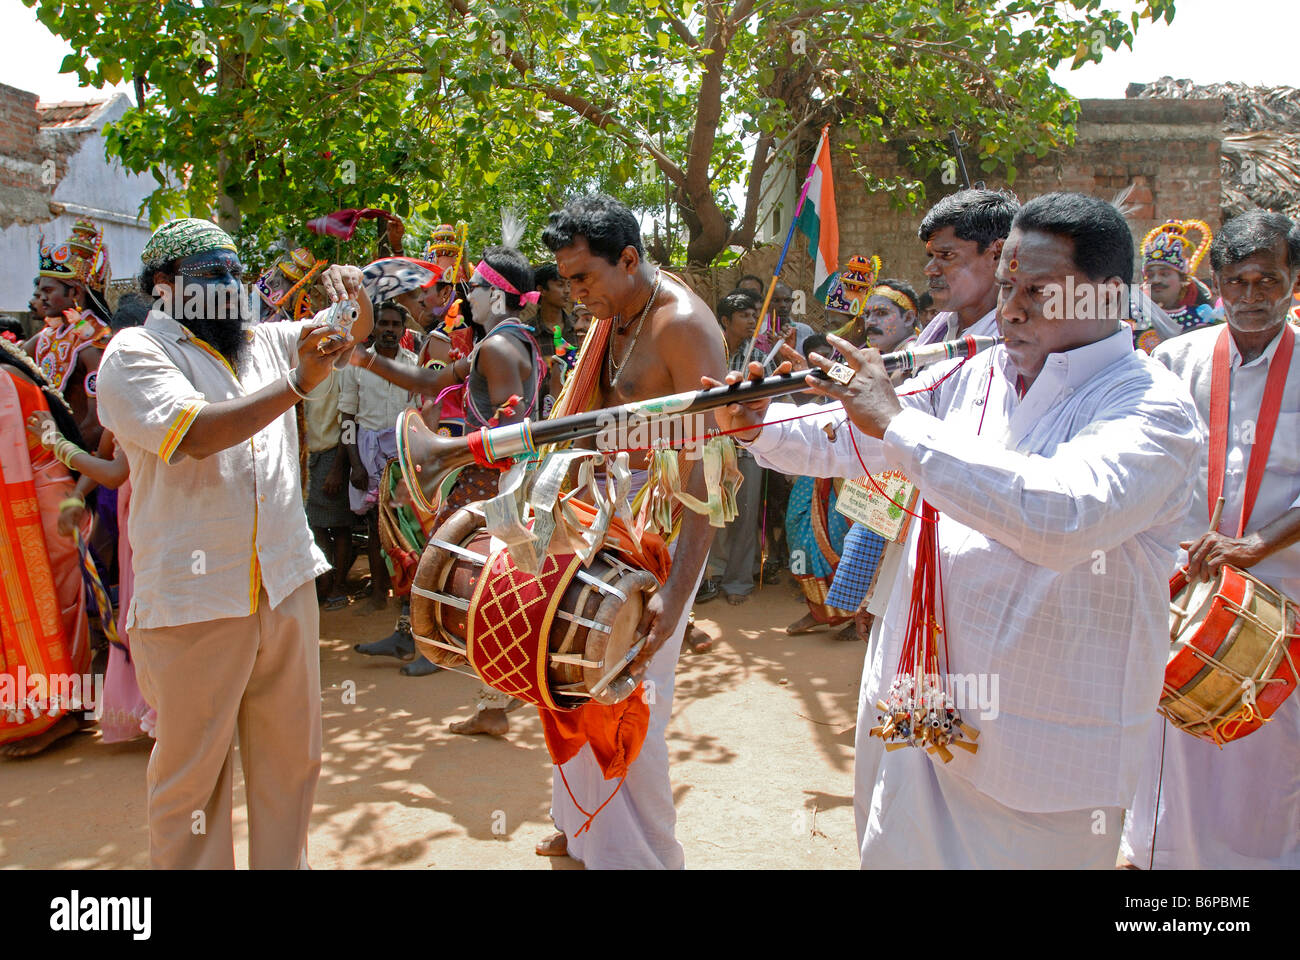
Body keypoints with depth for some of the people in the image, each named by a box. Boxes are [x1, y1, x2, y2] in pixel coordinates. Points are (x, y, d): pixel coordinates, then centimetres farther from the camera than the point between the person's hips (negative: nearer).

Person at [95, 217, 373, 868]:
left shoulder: (263, 341, 14)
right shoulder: (135, 352, -4)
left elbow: (353, 333, 23)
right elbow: (195, 433, -19)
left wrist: (351, 291, 0)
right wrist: (298, 382, -22)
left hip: (285, 585, 6)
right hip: (194, 599, -6)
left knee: (291, 753, 15)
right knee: (193, 769, 6)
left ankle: (283, 863, 30)